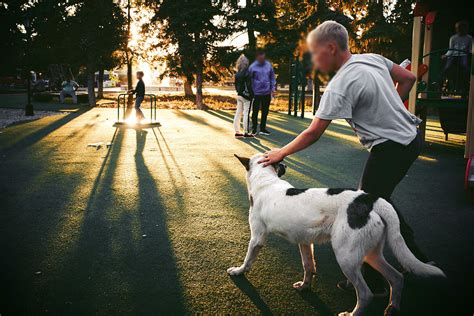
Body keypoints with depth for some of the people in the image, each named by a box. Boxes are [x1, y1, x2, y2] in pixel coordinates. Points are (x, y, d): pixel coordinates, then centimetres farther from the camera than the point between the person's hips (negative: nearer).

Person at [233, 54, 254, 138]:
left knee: (238, 113, 11)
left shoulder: (237, 73, 7)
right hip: (246, 96, -7)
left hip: (239, 95, 7)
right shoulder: (246, 73, -15)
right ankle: (246, 132, 1)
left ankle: (237, 131, 15)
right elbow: (248, 85, -16)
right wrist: (252, 95, -11)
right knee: (246, 113, -2)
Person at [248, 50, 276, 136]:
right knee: (255, 112, 3)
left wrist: (273, 88, 4)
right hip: (256, 93, -3)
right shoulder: (252, 67, -7)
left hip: (267, 93, 3)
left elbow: (272, 77, 10)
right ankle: (254, 129, 16)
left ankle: (263, 128, 22)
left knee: (265, 112, 10)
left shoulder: (269, 65, 2)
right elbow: (249, 79, -3)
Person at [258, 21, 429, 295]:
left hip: (390, 148, -9)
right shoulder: (373, 58, 4)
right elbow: (409, 78, 14)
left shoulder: (341, 85, -20)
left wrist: (281, 153, -6)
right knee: (377, 201, 21)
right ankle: (416, 257, 33)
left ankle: (371, 280, 15)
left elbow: (313, 133, -18)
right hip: (412, 136, 9)